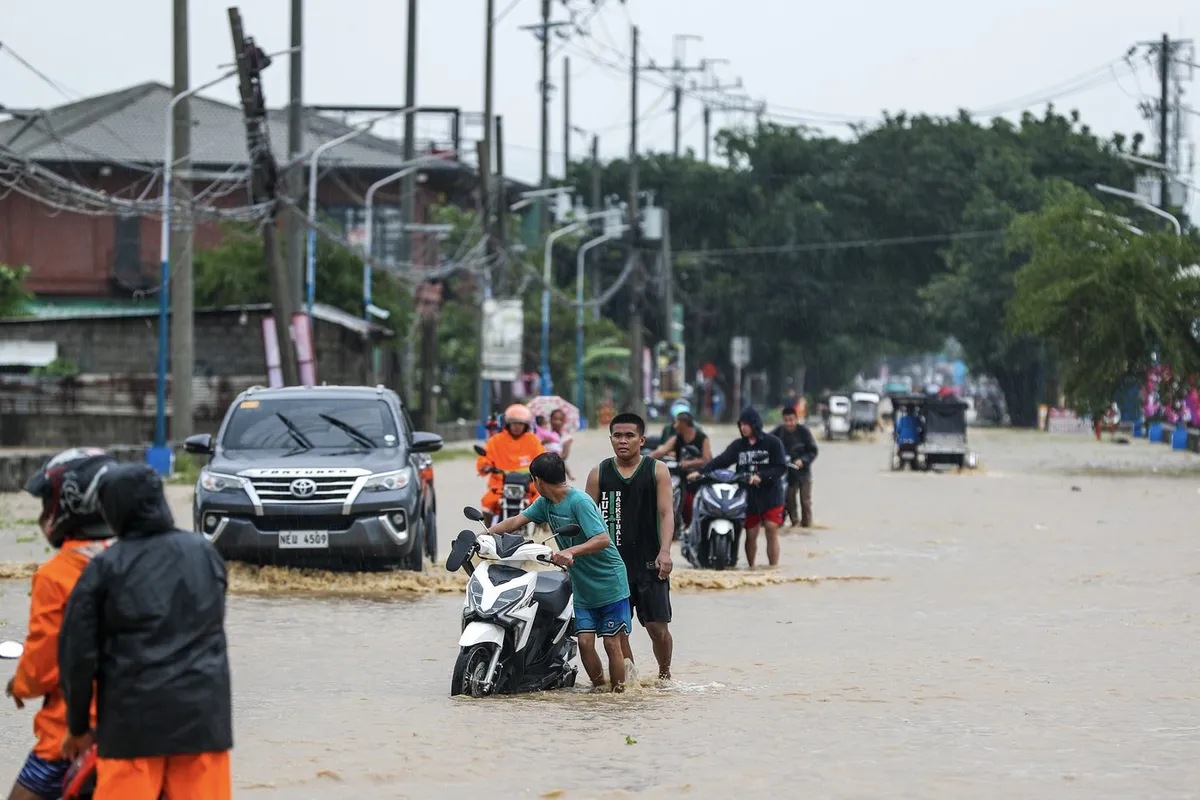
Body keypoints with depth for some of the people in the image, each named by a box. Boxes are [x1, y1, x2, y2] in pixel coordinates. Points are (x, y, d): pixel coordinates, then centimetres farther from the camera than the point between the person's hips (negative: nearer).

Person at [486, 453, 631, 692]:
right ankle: (598, 688, 11)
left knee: (612, 643, -4)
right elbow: (517, 521, 10)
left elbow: (603, 539, -28)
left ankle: (618, 693, 3)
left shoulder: (579, 502, -20)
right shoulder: (546, 503, 5)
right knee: (585, 641, -2)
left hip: (609, 584, -7)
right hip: (582, 587, 7)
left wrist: (570, 551, -40)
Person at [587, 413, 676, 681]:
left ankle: (664, 673, 21)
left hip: (649, 563, -1)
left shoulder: (657, 471, 4)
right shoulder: (599, 473, 8)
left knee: (658, 627, -2)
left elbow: (666, 513, -3)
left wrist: (664, 551, -16)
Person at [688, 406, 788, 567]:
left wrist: (761, 477, -21)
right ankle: (751, 567, 17)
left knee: (772, 532, -7)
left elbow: (781, 467, -8)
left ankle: (774, 567, -2)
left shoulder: (772, 443, -2)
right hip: (748, 496, 3)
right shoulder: (738, 445, 9)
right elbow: (721, 461, -1)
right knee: (750, 534, 6)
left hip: (770, 495, -3)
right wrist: (701, 472, -15)